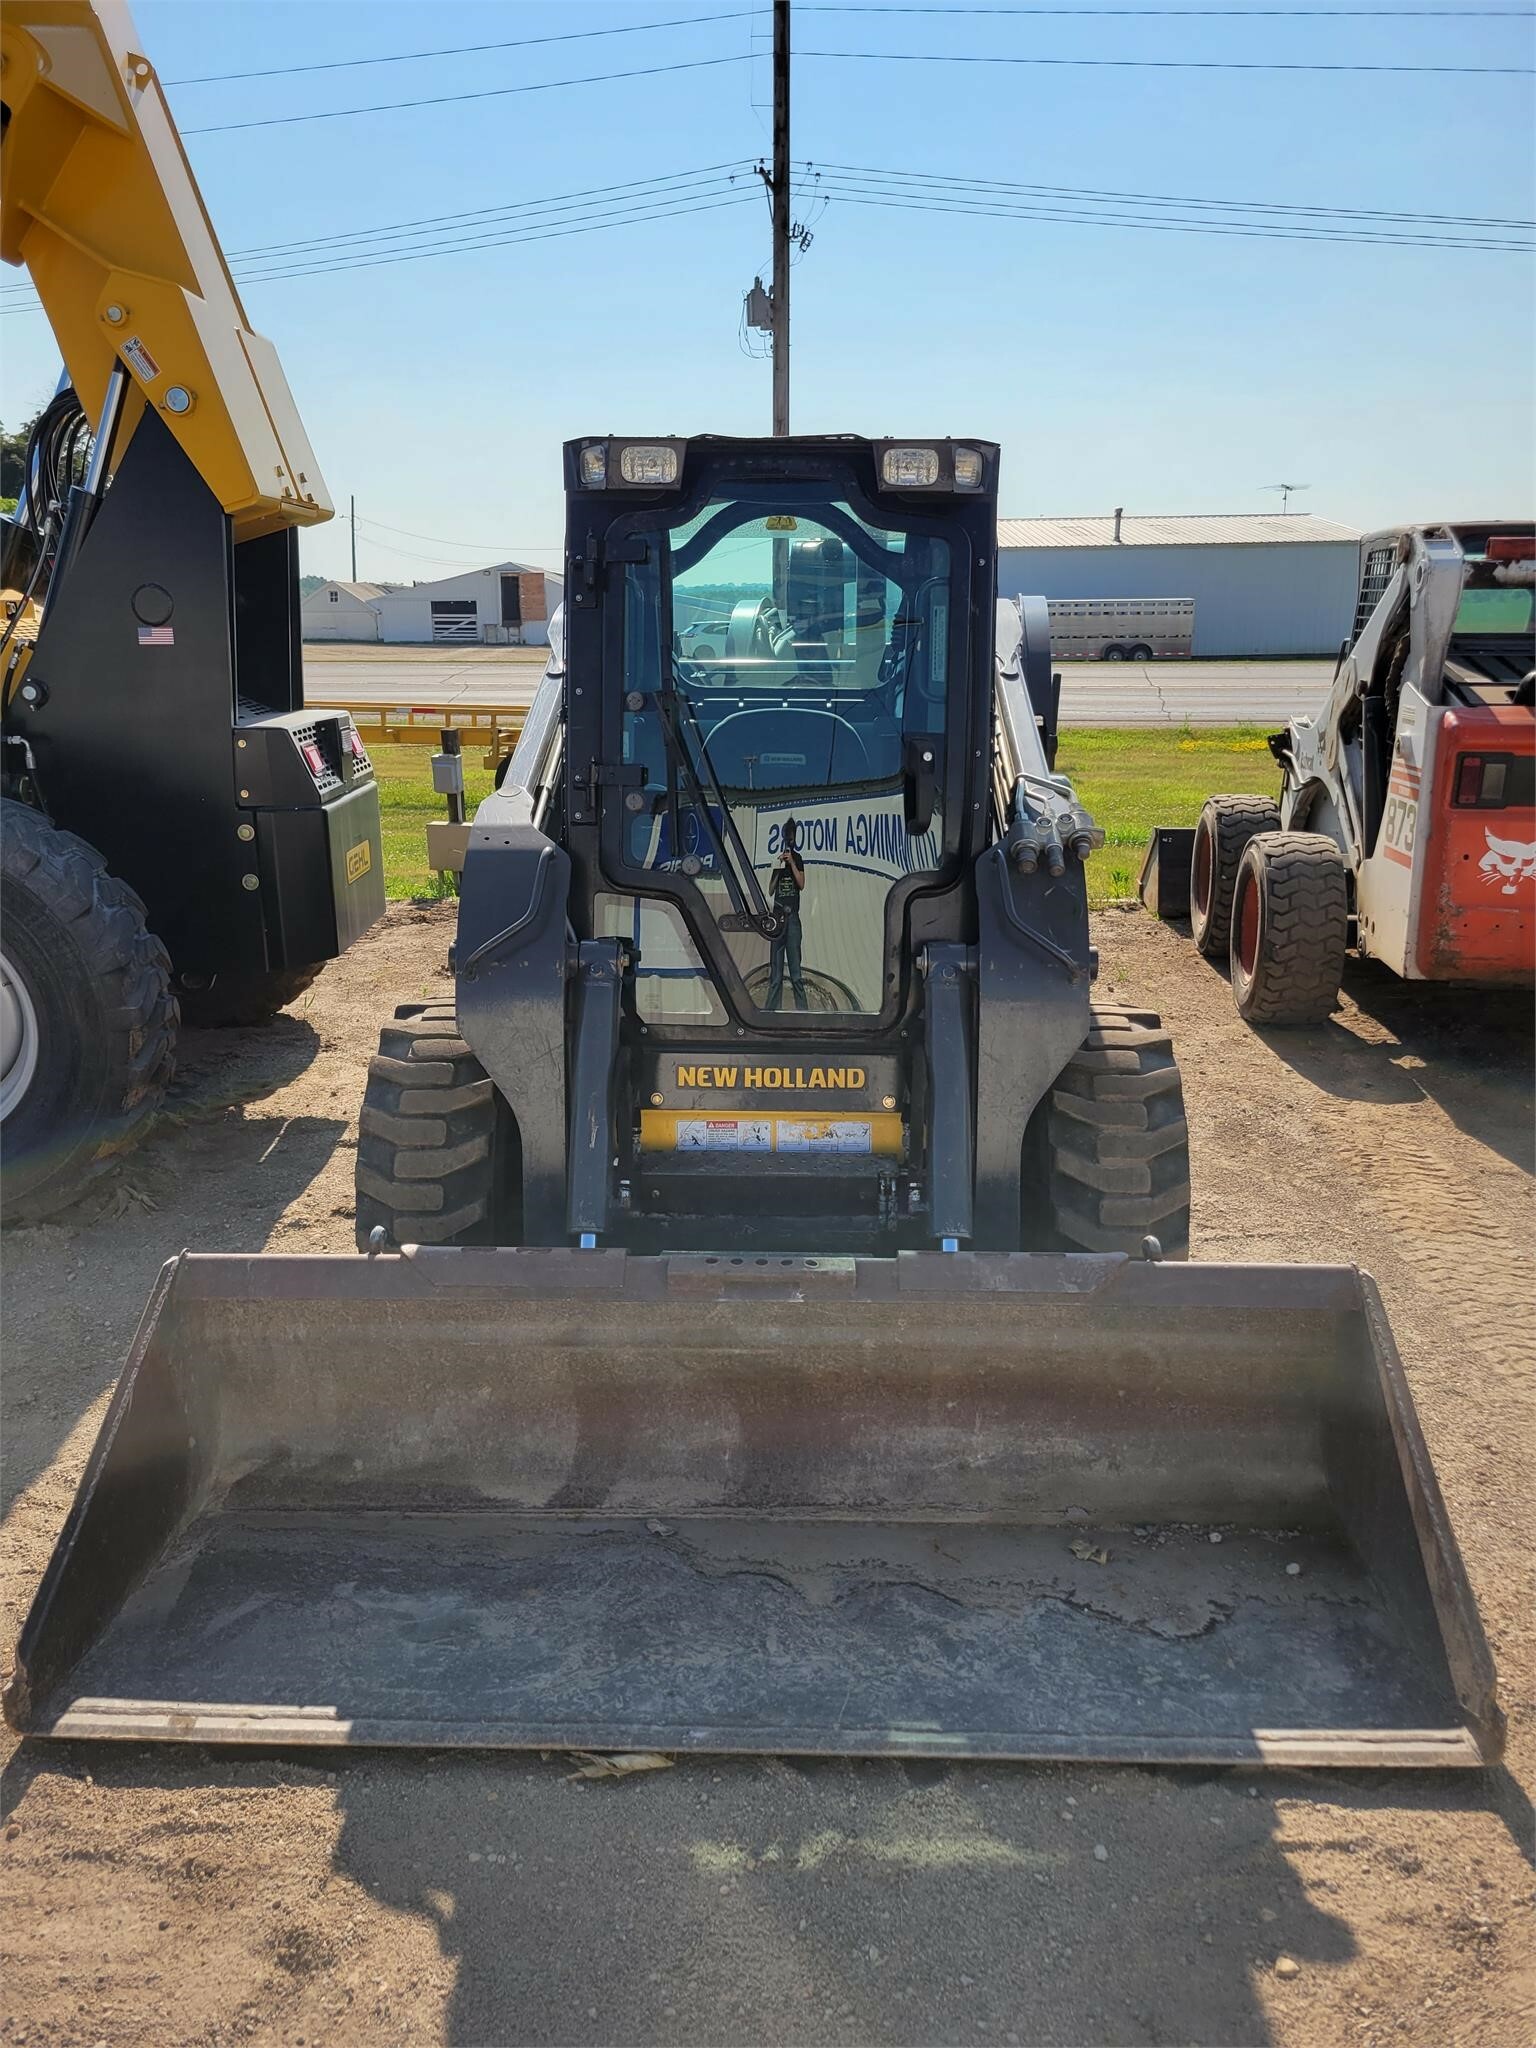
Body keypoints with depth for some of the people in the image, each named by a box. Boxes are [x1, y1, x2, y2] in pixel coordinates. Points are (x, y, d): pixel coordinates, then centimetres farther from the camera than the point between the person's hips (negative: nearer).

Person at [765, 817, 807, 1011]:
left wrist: (792, 863, -11)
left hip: (792, 916, -2)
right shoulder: (776, 859, 12)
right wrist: (778, 869, -4)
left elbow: (802, 884, -4)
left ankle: (802, 1008, -5)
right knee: (775, 972, 4)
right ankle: (772, 1008, 6)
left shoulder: (797, 858, 8)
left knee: (795, 970, -6)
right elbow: (770, 889, 7)